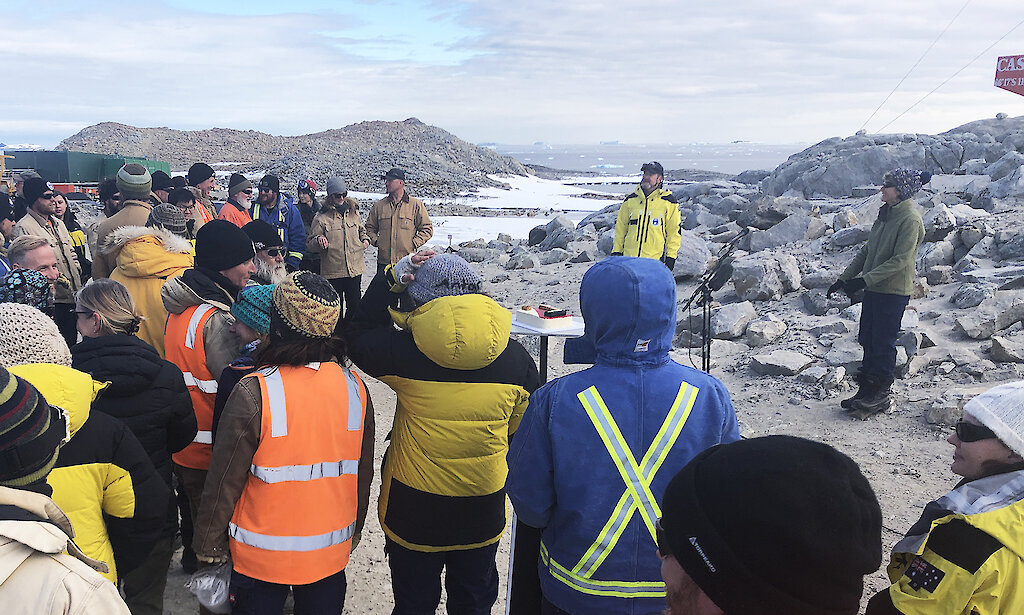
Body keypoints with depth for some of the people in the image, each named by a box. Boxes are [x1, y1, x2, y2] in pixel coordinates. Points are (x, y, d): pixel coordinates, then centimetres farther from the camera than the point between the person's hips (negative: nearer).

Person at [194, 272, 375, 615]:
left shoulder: (254, 393, -23)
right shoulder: (355, 388, -10)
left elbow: (225, 482, -15)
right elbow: (363, 477, 2)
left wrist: (209, 546, 2)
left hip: (262, 558, -3)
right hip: (331, 552, 3)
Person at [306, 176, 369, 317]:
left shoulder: (353, 212, 10)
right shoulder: (321, 218, -3)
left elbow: (361, 229, 29)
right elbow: (310, 246, -1)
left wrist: (365, 239, 9)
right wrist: (318, 241, -21)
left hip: (355, 268, 4)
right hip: (333, 271, -3)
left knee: (354, 305, 11)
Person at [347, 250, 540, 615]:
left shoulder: (403, 349, -18)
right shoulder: (515, 356, -10)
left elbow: (356, 336, 3)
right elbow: (524, 431, 2)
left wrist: (390, 281, -1)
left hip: (413, 508, -2)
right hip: (484, 509, 2)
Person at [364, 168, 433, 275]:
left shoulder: (416, 205, 2)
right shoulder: (379, 205, 10)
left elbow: (427, 228, 4)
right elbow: (370, 227, 21)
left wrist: (413, 243, -6)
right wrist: (375, 241, 4)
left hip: (407, 262, -3)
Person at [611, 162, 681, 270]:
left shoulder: (668, 202, 3)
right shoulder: (630, 200, 12)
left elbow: (674, 232, 4)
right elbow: (620, 228, 16)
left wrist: (670, 257, -2)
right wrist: (616, 252, 10)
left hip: (655, 260, -3)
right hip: (629, 260, 3)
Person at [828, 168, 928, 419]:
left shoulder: (910, 219, -14)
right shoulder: (886, 213, 13)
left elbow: (900, 260, -20)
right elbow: (867, 250, 16)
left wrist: (865, 279, -22)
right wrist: (845, 278, 12)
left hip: (894, 290, -8)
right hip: (874, 288, 8)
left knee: (883, 342, -1)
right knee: (868, 340, 12)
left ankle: (880, 397, 10)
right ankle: (867, 391, 22)